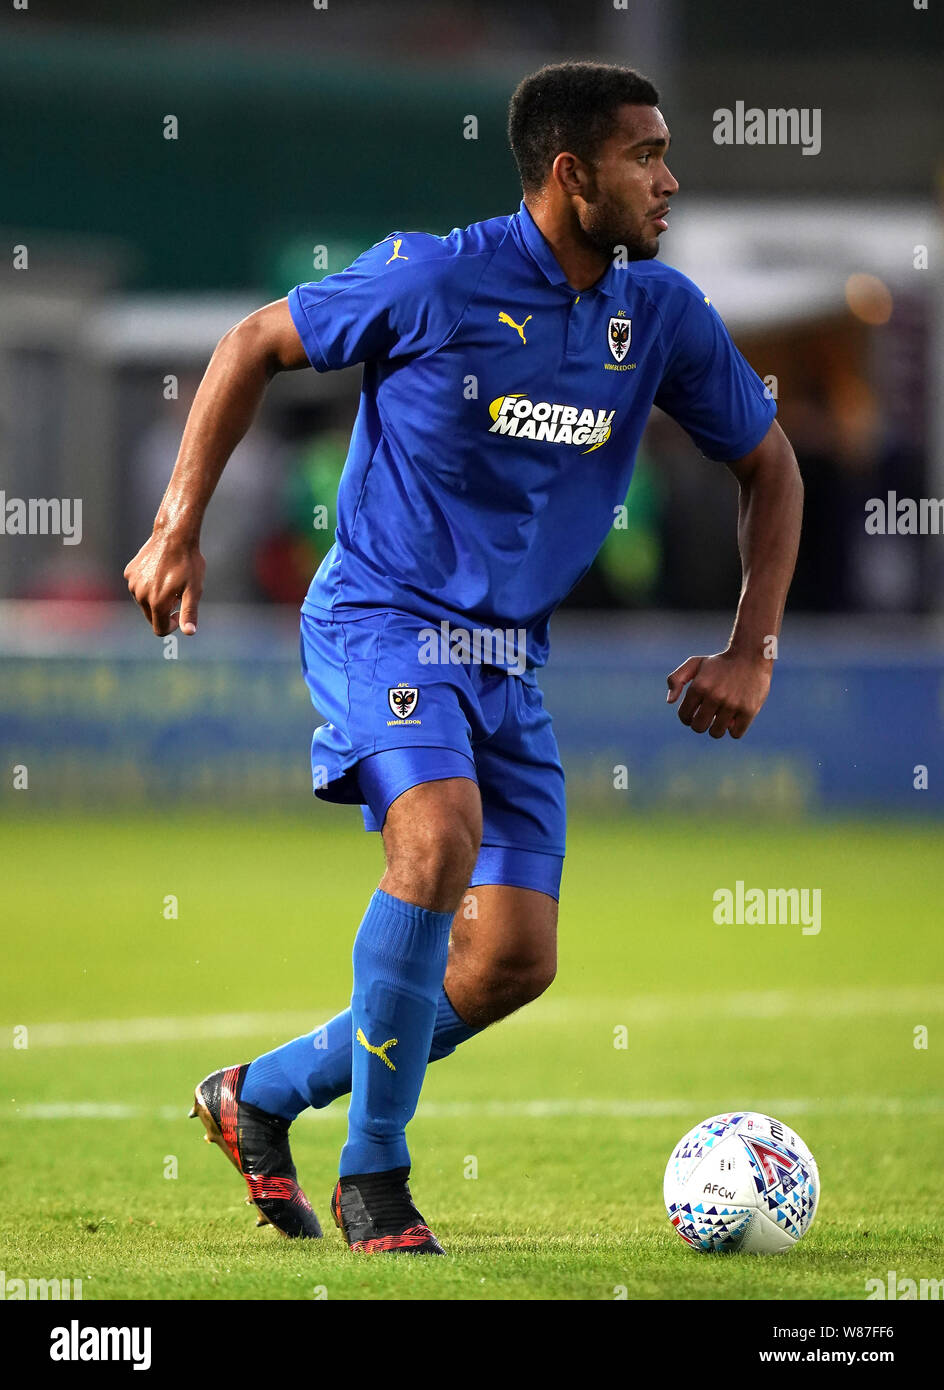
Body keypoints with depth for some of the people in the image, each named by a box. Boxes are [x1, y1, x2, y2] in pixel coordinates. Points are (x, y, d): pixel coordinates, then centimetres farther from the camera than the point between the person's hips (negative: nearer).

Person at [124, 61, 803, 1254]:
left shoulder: (662, 315, 0)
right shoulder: (435, 280, -14)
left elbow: (768, 464, 12)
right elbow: (256, 345, -2)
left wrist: (753, 652, 2)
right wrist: (178, 529, -4)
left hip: (509, 654, 6)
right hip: (380, 618, -6)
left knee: (513, 961, -1)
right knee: (440, 839, -31)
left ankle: (260, 1097, 21)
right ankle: (373, 1176, -18)